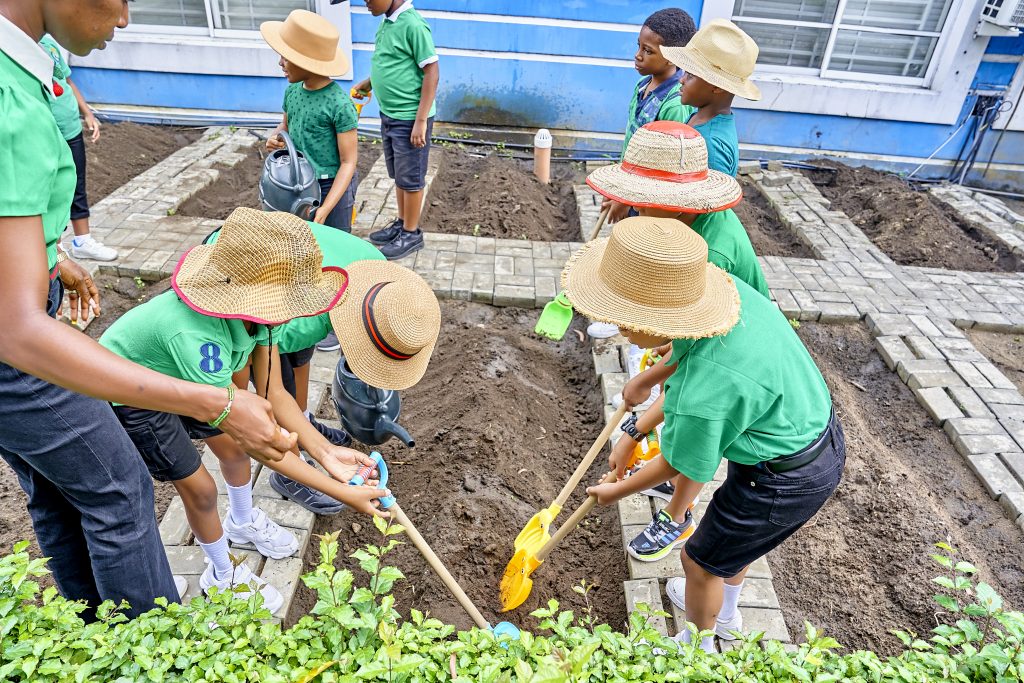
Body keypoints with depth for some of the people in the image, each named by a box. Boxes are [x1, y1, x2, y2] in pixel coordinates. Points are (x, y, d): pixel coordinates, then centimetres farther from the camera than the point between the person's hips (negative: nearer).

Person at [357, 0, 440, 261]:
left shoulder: (413, 25, -18)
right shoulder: (386, 22, 7)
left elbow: (432, 73, -18)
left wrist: (421, 121, -21)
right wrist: (368, 83, 12)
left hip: (409, 118, -8)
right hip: (389, 115, 8)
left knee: (411, 178, 4)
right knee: (398, 175, 18)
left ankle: (412, 234, 17)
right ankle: (401, 223, 33)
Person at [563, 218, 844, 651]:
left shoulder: (702, 396, -38)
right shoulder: (727, 288, -16)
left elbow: (677, 465, -16)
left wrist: (618, 490, 3)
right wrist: (634, 431, 5)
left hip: (786, 481, -8)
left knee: (700, 562, 16)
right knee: (736, 532, 33)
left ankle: (699, 646, 47)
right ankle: (725, 615, 62)